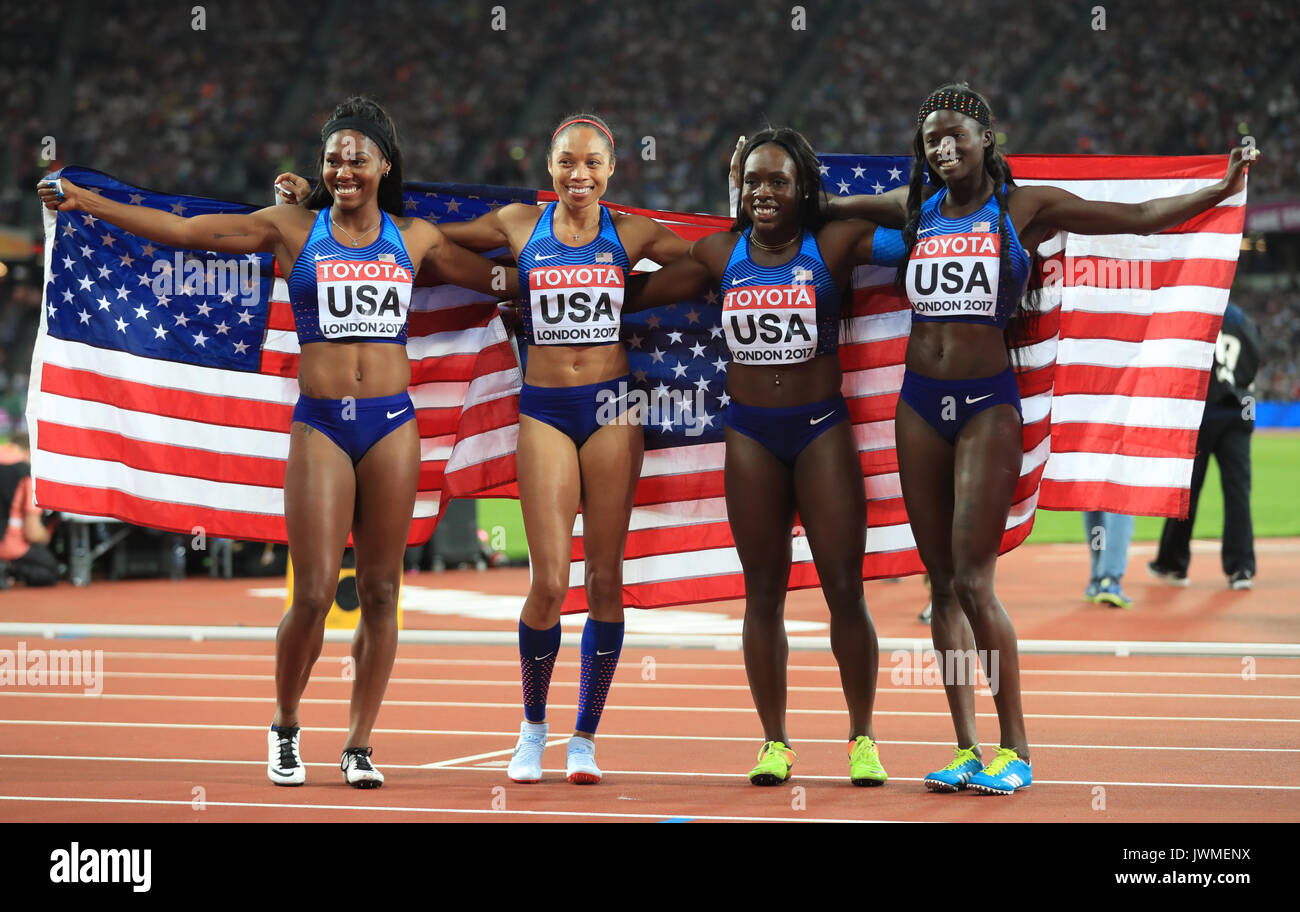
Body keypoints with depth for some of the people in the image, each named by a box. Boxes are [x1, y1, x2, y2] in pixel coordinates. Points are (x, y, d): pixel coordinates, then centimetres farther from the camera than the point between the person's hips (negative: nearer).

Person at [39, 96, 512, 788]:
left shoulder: (414, 238, 11)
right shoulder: (292, 230, 5)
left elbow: (497, 279, 21)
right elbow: (183, 231, 2)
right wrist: (90, 204, -3)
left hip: (393, 425, 2)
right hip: (320, 424, -2)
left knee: (380, 592, 1)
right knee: (313, 595, -7)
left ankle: (358, 745, 12)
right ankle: (285, 728, 17)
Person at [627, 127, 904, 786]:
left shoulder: (834, 244, -4)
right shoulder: (720, 254, 6)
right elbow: (636, 292, 14)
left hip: (822, 428, -2)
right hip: (750, 434, 2)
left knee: (845, 589, -2)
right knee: (762, 592, 5)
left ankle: (862, 738, 8)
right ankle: (774, 743, 12)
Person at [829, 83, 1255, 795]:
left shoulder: (1026, 208, 0)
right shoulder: (916, 209, 11)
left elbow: (1139, 217, 0)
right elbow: (828, 206, 26)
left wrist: (1222, 189, -6)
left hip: (988, 403, -4)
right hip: (919, 403, 4)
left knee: (973, 583, -11)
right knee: (942, 585, 4)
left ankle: (1014, 748, 0)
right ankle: (966, 749, 8)